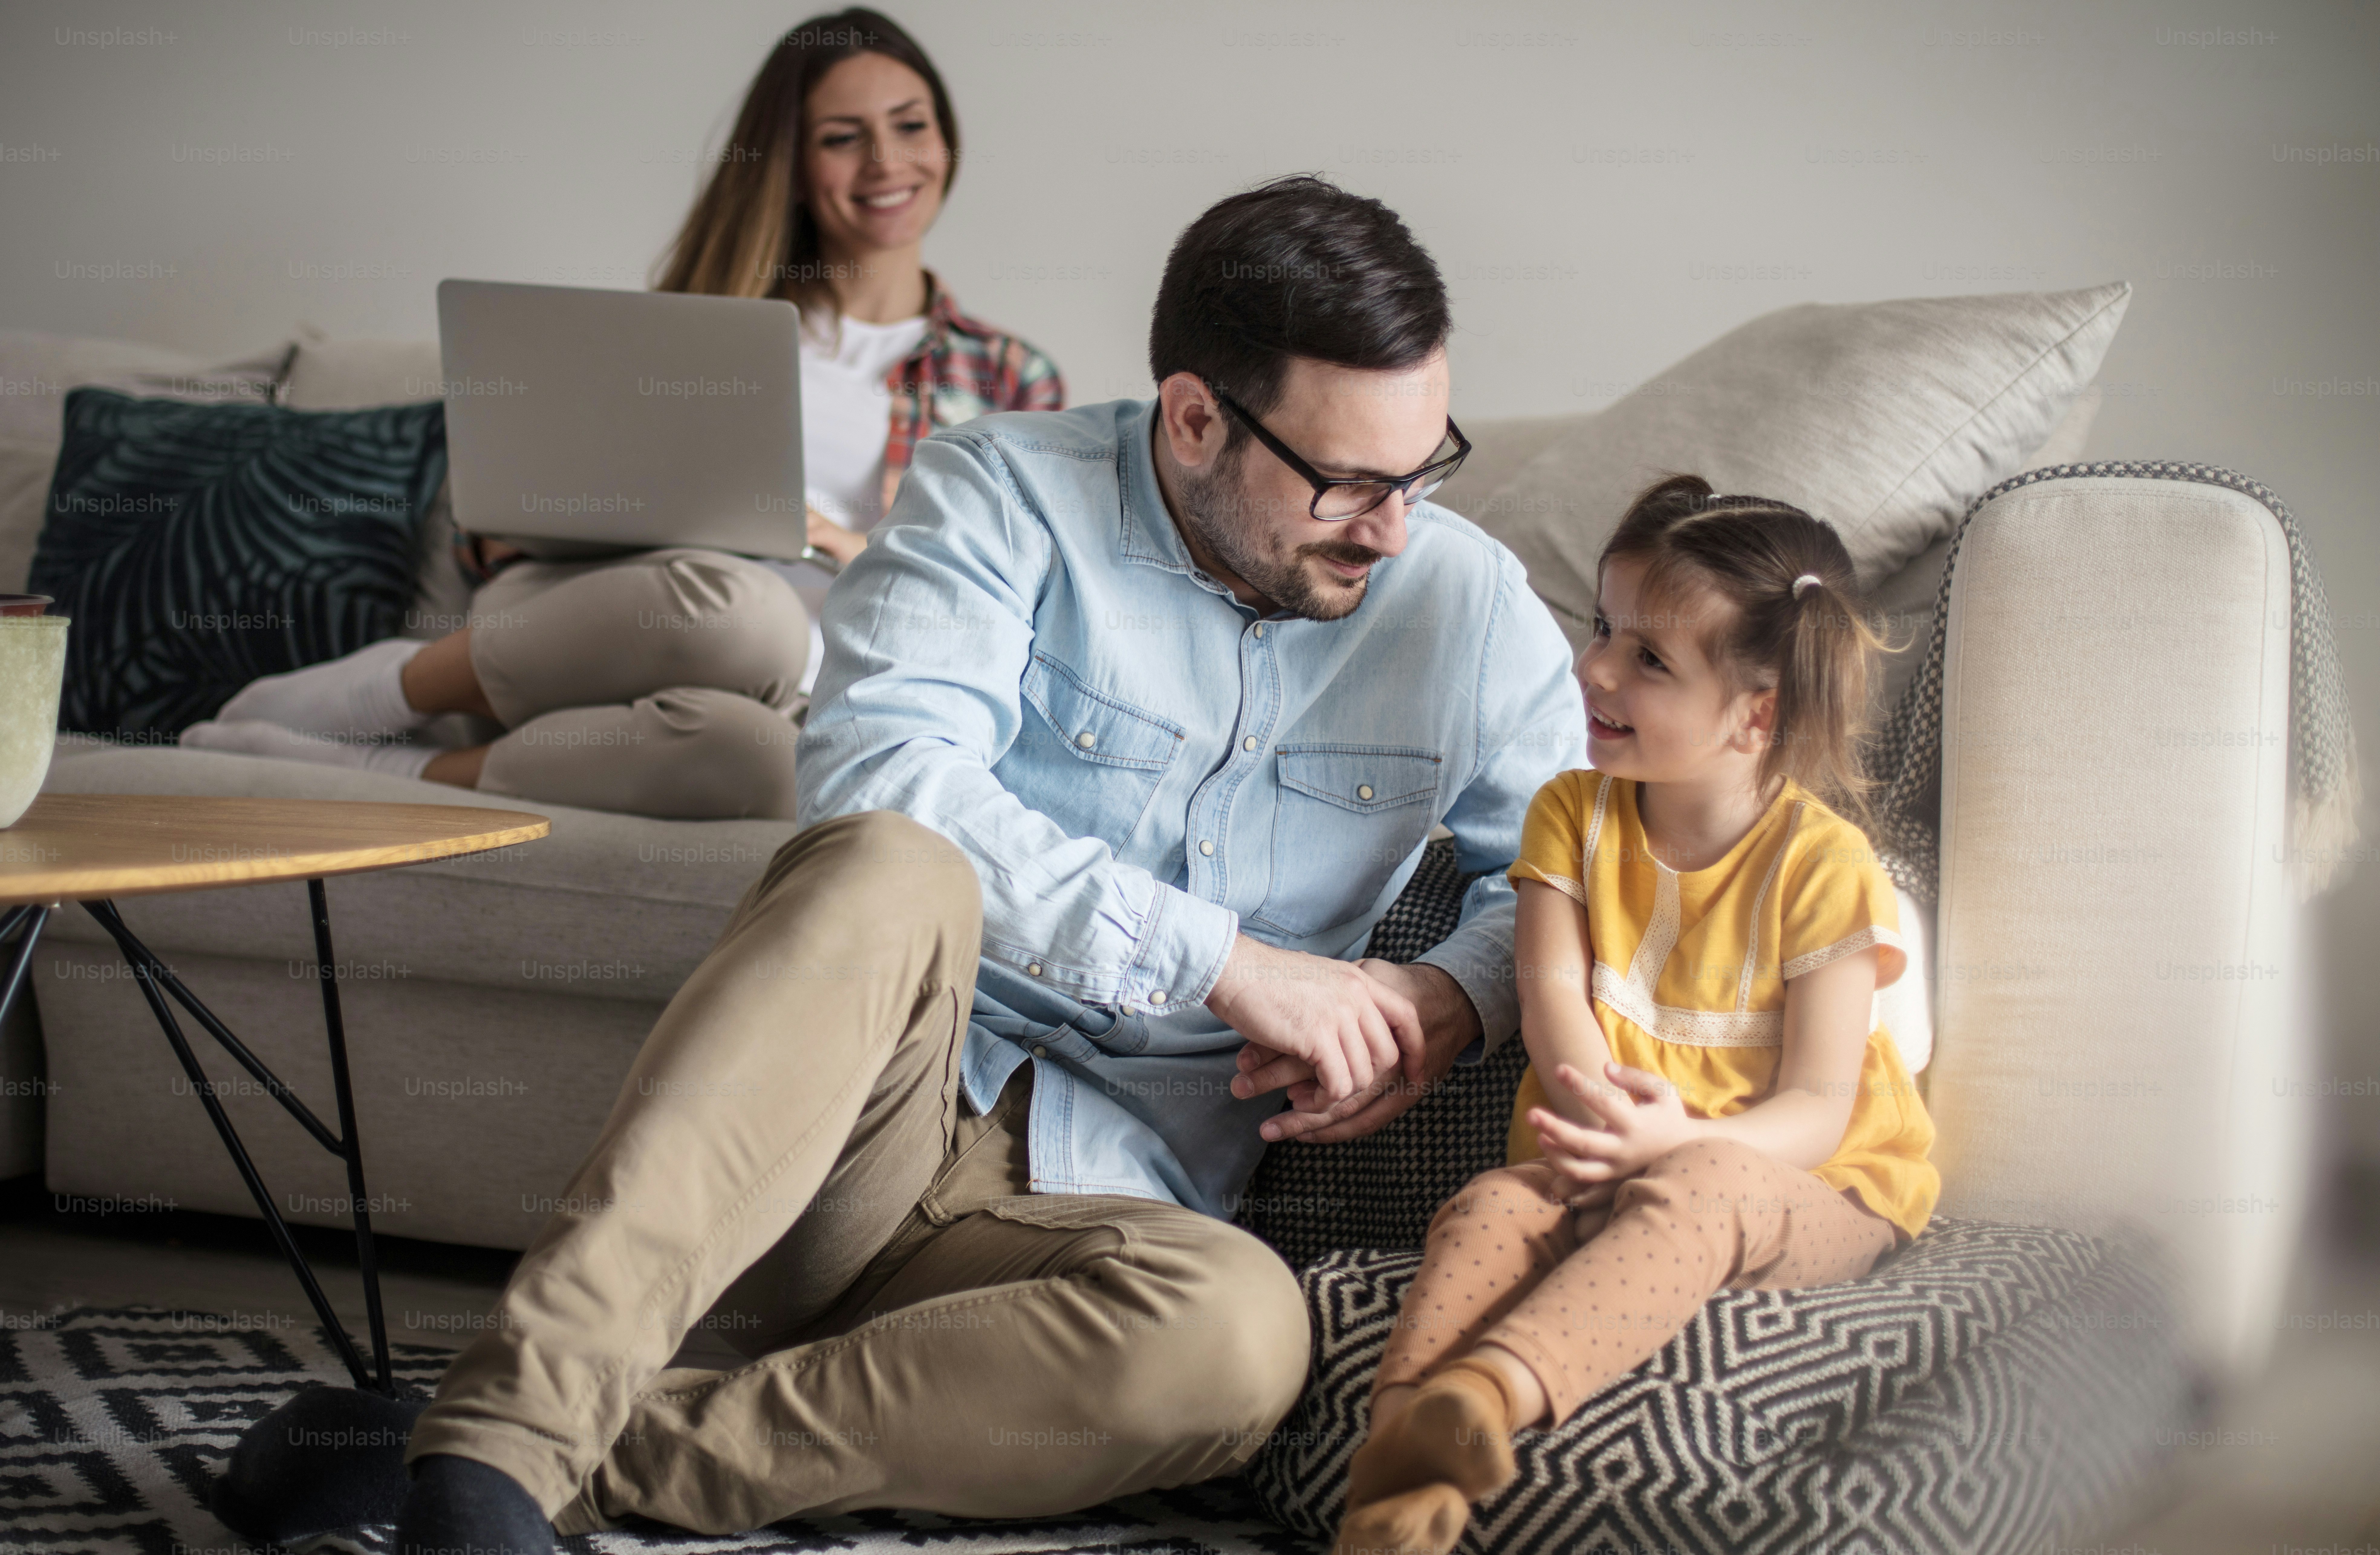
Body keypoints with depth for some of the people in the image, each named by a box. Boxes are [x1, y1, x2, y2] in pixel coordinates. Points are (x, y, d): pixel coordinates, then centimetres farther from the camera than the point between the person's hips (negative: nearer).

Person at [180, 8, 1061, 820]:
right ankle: (395, 684, -21)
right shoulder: (719, 308, 24)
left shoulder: (1010, 383, 20)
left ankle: (389, 770, -23)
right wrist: (502, 532, -1)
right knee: (737, 604, -40)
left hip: (799, 697, 0)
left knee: (748, 752, -42)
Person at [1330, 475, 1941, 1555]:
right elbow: (1553, 994, -4)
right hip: (1608, 1161, 4)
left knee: (1690, 1198, -37)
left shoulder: (1821, 865, -6)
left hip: (1807, 1186, -4)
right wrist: (1602, 1114, -27)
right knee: (1494, 1207, -29)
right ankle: (1404, 1453, -53)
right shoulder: (1575, 815, 8)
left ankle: (1487, 1391, -63)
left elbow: (1817, 1106, -11)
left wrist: (1679, 1142, -32)